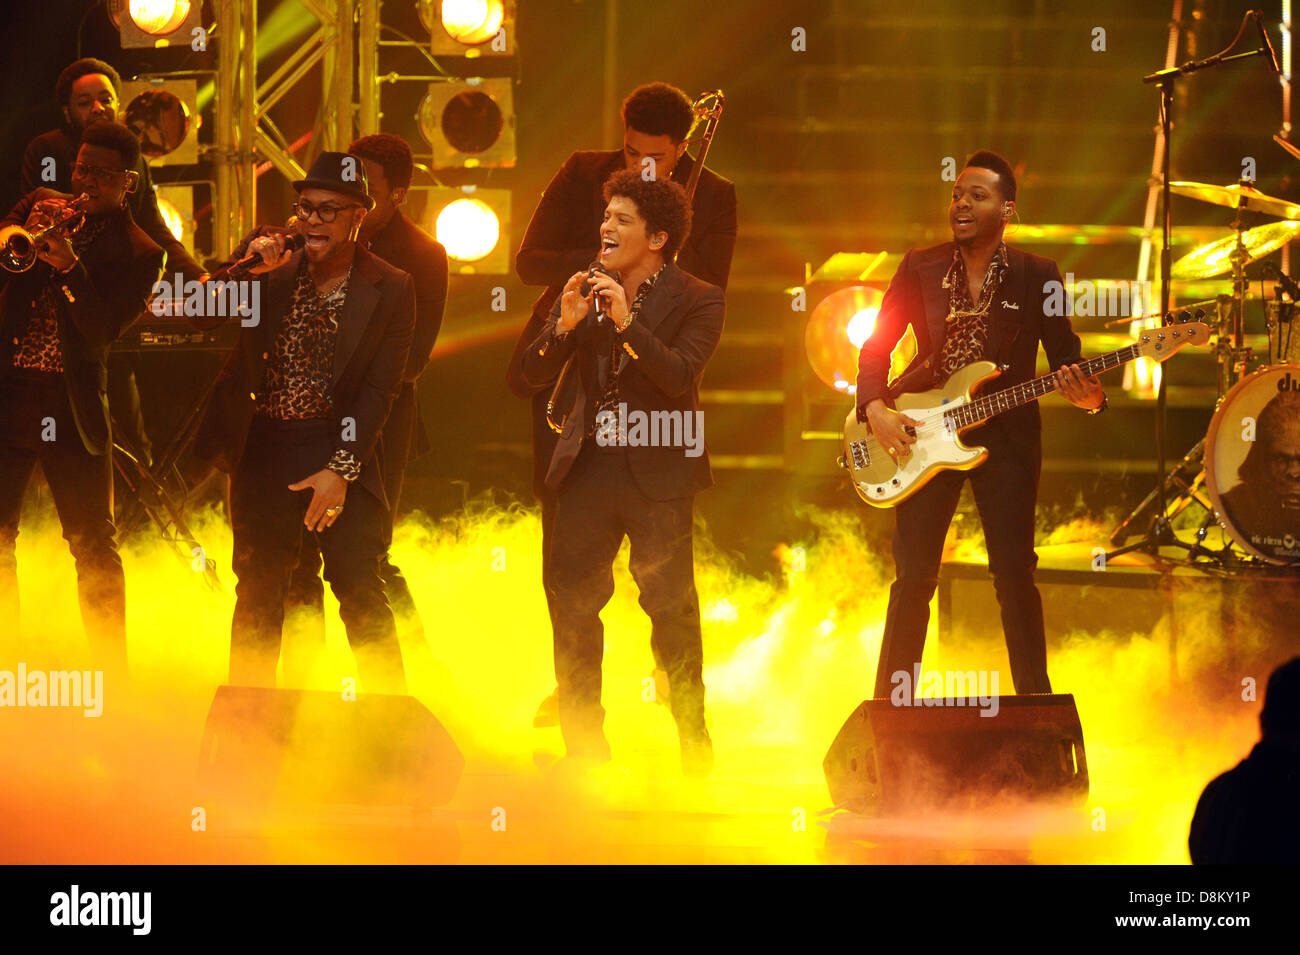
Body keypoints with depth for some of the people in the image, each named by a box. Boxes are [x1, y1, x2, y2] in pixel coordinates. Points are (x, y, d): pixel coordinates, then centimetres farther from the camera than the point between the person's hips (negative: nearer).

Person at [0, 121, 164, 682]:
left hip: (71, 409, -2)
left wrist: (69, 265, -24)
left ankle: (112, 672, 12)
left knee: (94, 546, 2)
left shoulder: (137, 253, 1)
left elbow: (104, 329, -12)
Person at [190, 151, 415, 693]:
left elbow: (380, 389, -6)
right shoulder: (271, 258, 0)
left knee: (360, 590, -7)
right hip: (263, 448, 2)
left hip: (339, 449, -2)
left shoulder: (390, 289, -6)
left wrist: (341, 470, -12)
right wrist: (247, 269, -19)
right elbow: (200, 319, -3)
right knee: (258, 592, 8)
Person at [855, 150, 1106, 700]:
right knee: (914, 576, 0)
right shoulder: (920, 269, 2)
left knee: (1014, 573, -5)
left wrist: (1086, 394, -23)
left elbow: (1066, 359, -1)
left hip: (1006, 434, -1)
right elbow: (875, 347, 7)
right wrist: (876, 409, -9)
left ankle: (1035, 702, 6)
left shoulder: (1036, 277, -2)